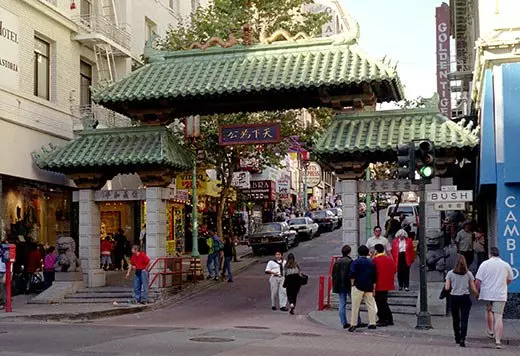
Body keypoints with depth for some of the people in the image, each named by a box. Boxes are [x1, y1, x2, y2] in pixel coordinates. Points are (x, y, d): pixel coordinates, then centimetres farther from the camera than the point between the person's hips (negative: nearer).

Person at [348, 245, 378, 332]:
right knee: (371, 305, 10)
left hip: (358, 286, -4)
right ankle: (372, 323, 10)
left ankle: (353, 325, -3)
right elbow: (374, 277, 12)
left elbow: (352, 275, -12)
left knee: (355, 306, -2)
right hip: (369, 287, 4)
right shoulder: (371, 263, 10)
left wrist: (353, 284, -1)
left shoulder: (355, 262, -3)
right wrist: (373, 288, 17)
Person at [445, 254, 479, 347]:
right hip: (465, 298, -1)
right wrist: (477, 295, 18)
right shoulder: (469, 274, 0)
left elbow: (447, 288, -4)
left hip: (454, 298, 1)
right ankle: (462, 339, -16)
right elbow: (474, 289, -1)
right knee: (464, 320, -2)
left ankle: (457, 338, 26)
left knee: (455, 319, 15)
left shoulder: (450, 273, -2)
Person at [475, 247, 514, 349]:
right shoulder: (506, 265, 2)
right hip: (500, 295, 0)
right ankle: (498, 341, -7)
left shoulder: (484, 264, -4)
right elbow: (509, 280, 16)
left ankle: (490, 331, 28)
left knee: (488, 310, 26)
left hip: (487, 293, 0)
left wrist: (477, 291, 8)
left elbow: (478, 281, -6)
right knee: (498, 317, -1)